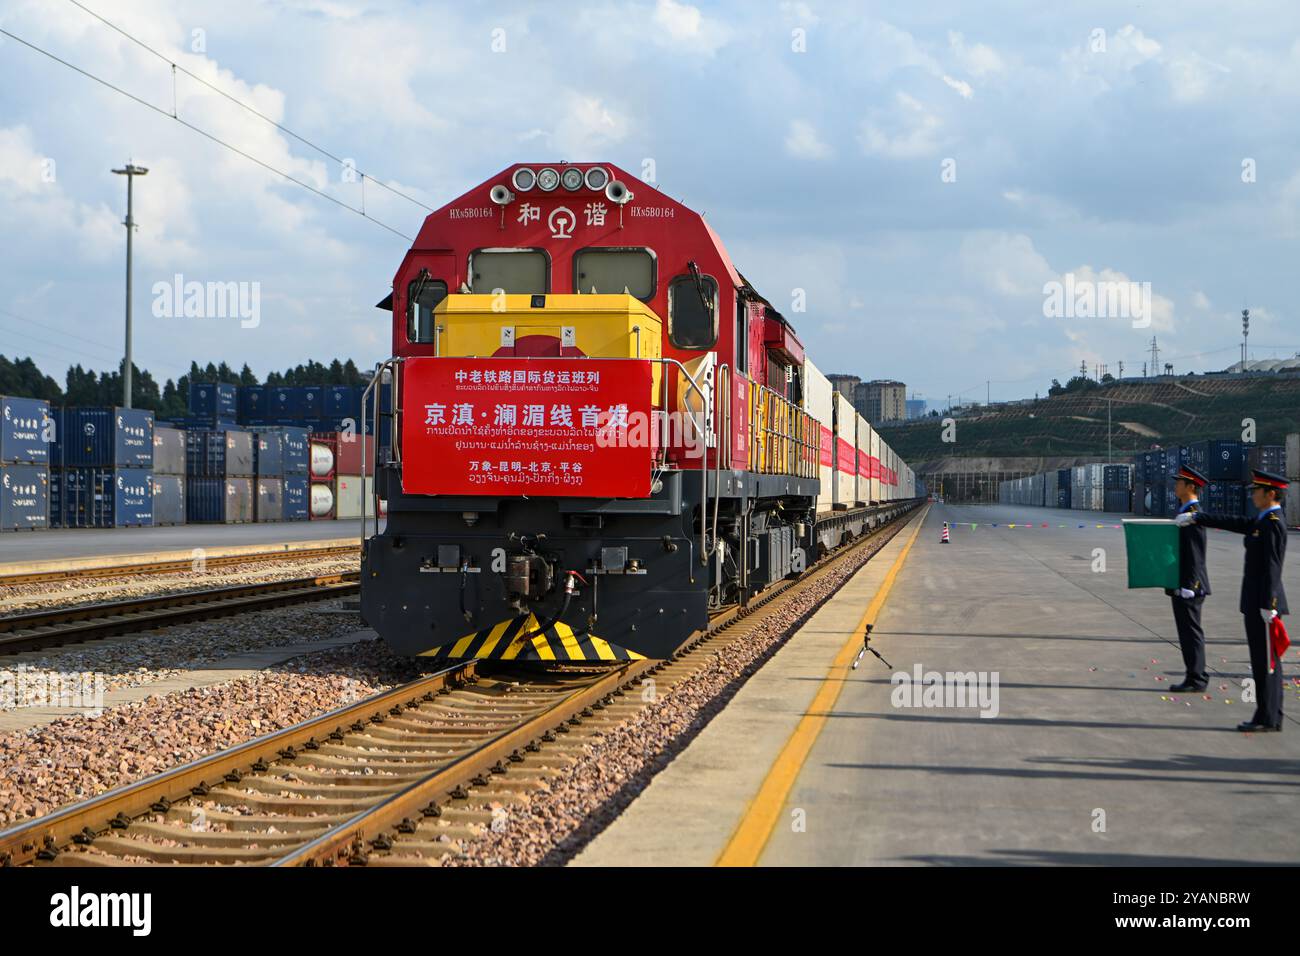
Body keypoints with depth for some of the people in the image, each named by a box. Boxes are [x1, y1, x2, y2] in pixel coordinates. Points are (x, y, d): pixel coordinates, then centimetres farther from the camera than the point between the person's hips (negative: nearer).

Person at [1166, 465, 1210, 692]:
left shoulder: (1194, 515, -16)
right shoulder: (1184, 512, 15)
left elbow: (1196, 553, -20)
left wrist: (1189, 586, -21)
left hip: (1189, 586, -10)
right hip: (1180, 585, 10)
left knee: (1191, 631, -5)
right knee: (1187, 631, 12)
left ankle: (1197, 679, -1)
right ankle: (1195, 677, 17)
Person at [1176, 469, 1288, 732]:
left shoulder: (1273, 524, -16)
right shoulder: (1261, 521, 13)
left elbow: (1272, 568, -20)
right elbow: (1231, 523, 25)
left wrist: (1267, 606, -22)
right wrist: (1195, 518, 29)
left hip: (1263, 602, -10)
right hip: (1255, 602, 10)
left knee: (1265, 661, -6)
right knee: (1265, 661, 11)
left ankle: (1267, 719, -2)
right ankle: (1272, 717, 14)